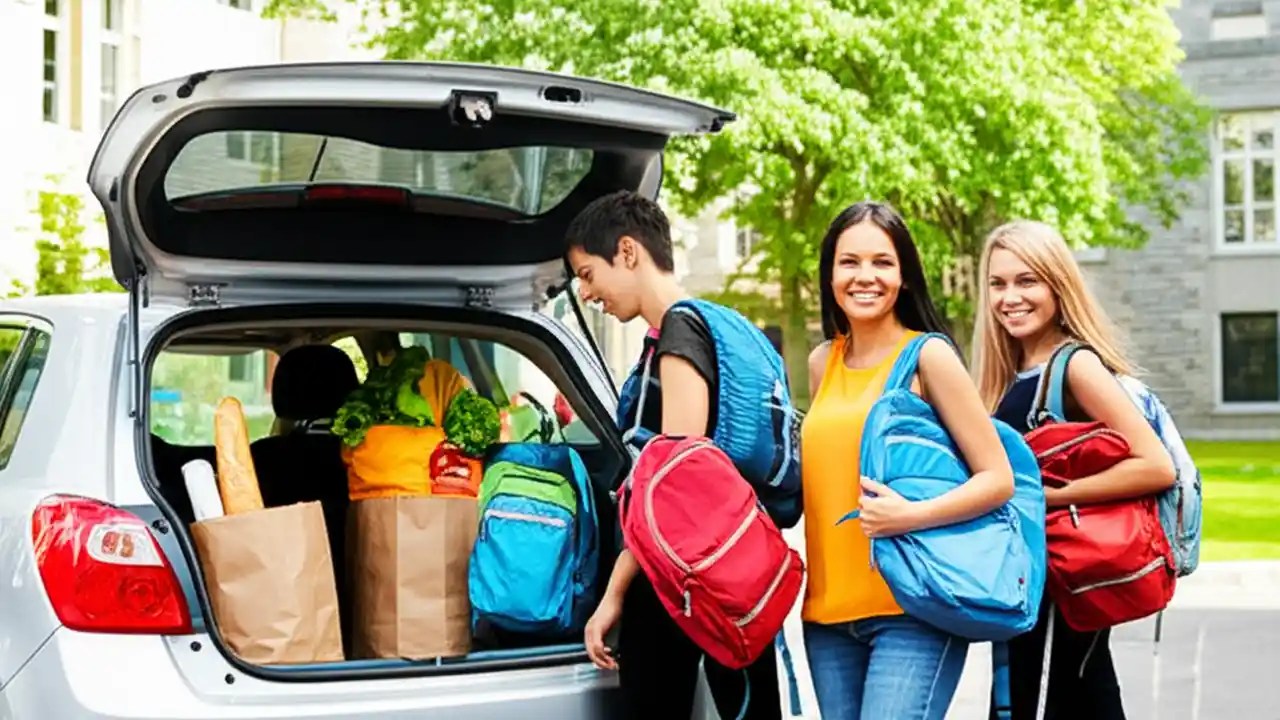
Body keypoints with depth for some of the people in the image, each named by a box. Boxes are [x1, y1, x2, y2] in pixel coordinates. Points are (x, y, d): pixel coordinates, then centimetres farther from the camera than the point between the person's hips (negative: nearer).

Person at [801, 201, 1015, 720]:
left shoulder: (927, 355, -5)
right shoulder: (822, 363, 11)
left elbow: (999, 479, -9)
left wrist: (912, 515, -23)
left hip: (911, 612, -6)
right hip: (828, 614, 6)